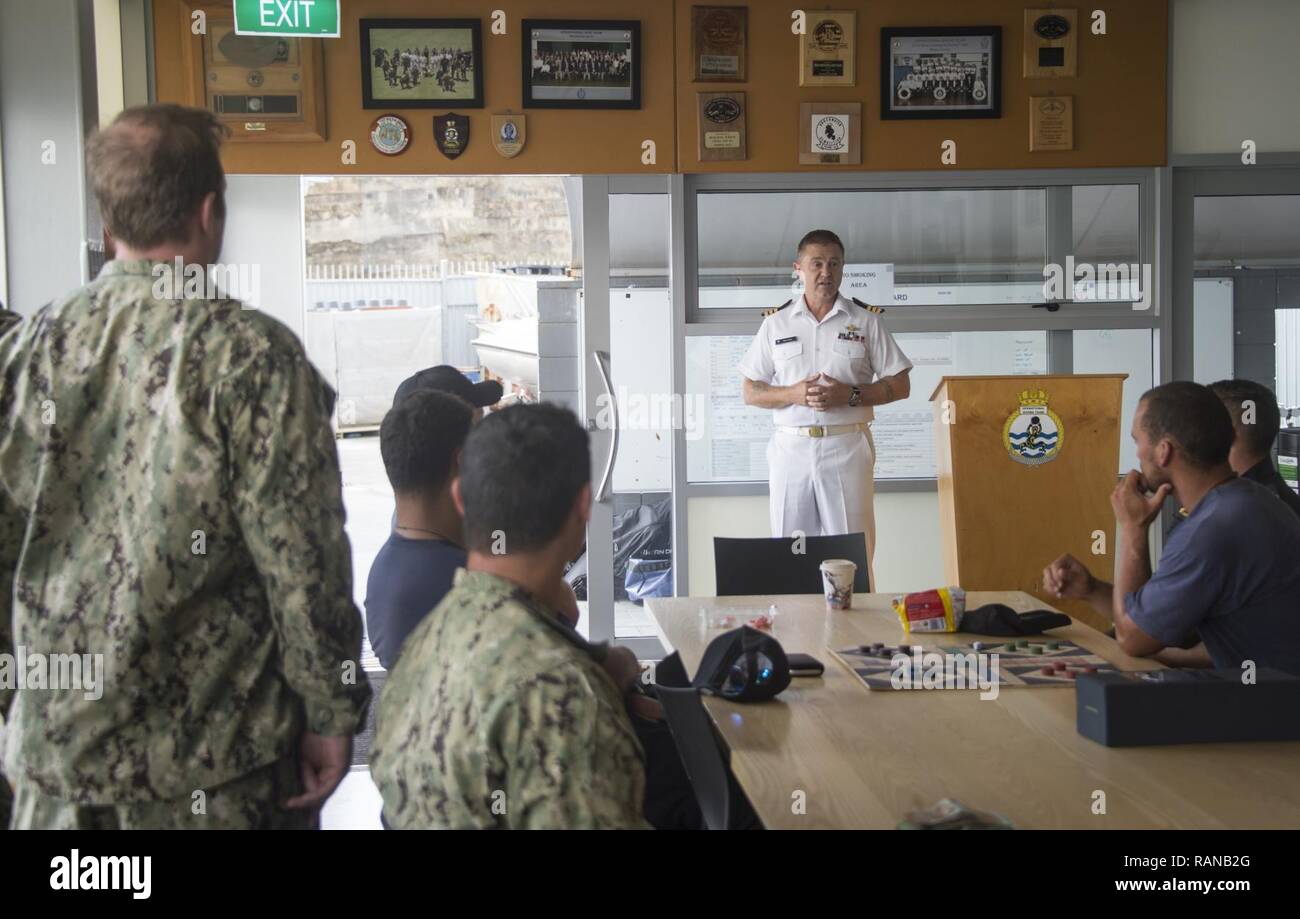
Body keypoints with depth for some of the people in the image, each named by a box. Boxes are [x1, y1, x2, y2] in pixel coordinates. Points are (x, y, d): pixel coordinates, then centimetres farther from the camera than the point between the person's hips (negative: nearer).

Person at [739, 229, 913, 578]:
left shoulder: (865, 320, 7)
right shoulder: (775, 322, 10)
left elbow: (900, 385, 5)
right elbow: (751, 393, 10)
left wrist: (850, 395, -10)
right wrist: (792, 394, -9)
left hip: (847, 447, -1)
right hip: (791, 448, 1)